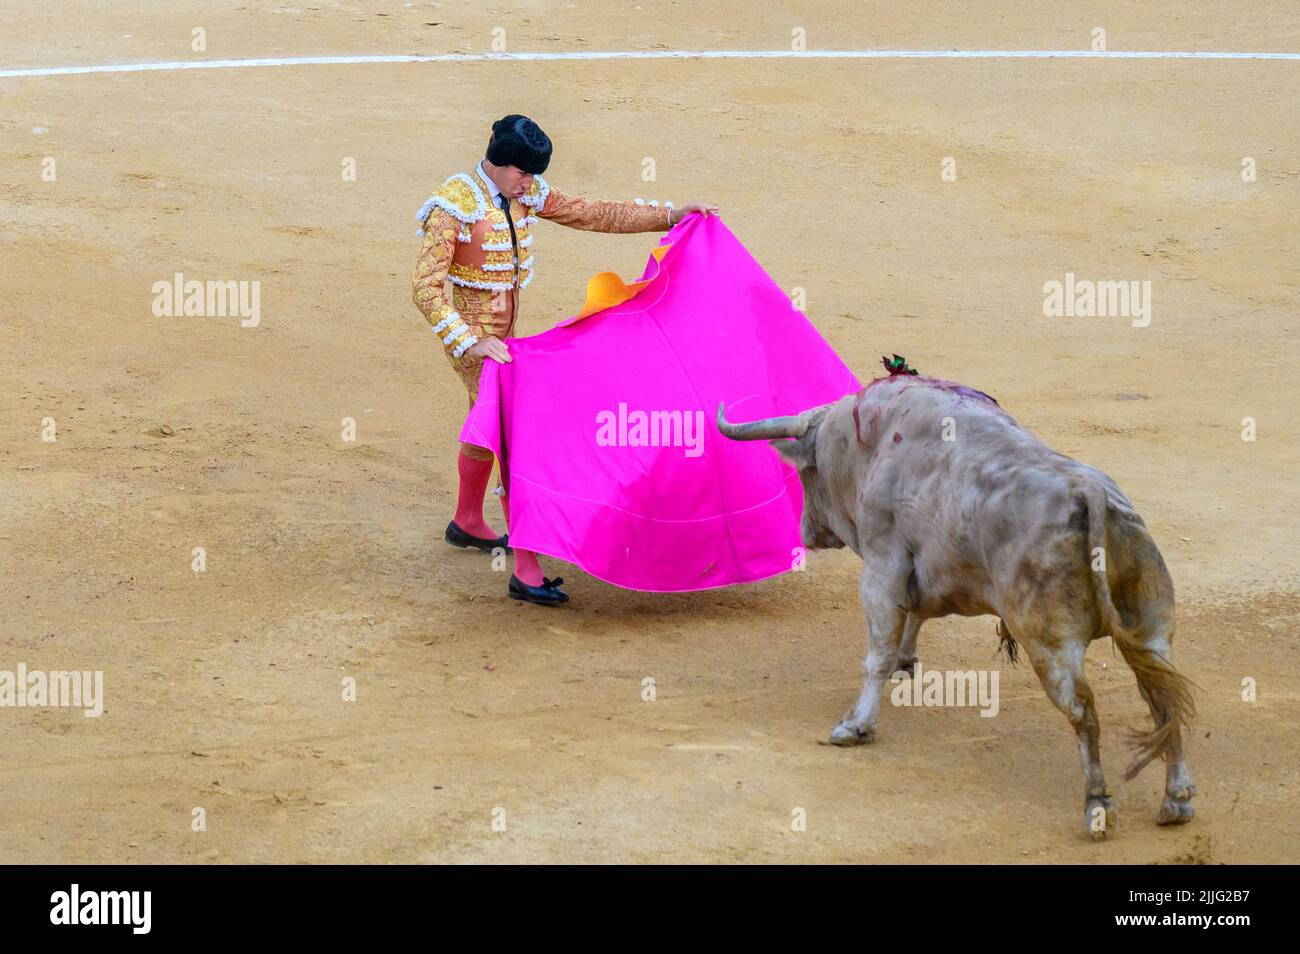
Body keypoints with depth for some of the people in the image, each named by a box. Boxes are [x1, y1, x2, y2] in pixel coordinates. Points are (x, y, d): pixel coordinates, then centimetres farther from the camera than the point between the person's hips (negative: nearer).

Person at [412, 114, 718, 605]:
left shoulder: (527, 195, 1)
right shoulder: (455, 204, -21)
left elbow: (595, 215, 7)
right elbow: (426, 288, -25)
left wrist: (671, 214, 3)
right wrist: (470, 343, -32)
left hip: (504, 323, 8)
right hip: (468, 327, -8)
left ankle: (466, 523, 49)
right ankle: (526, 570, -16)